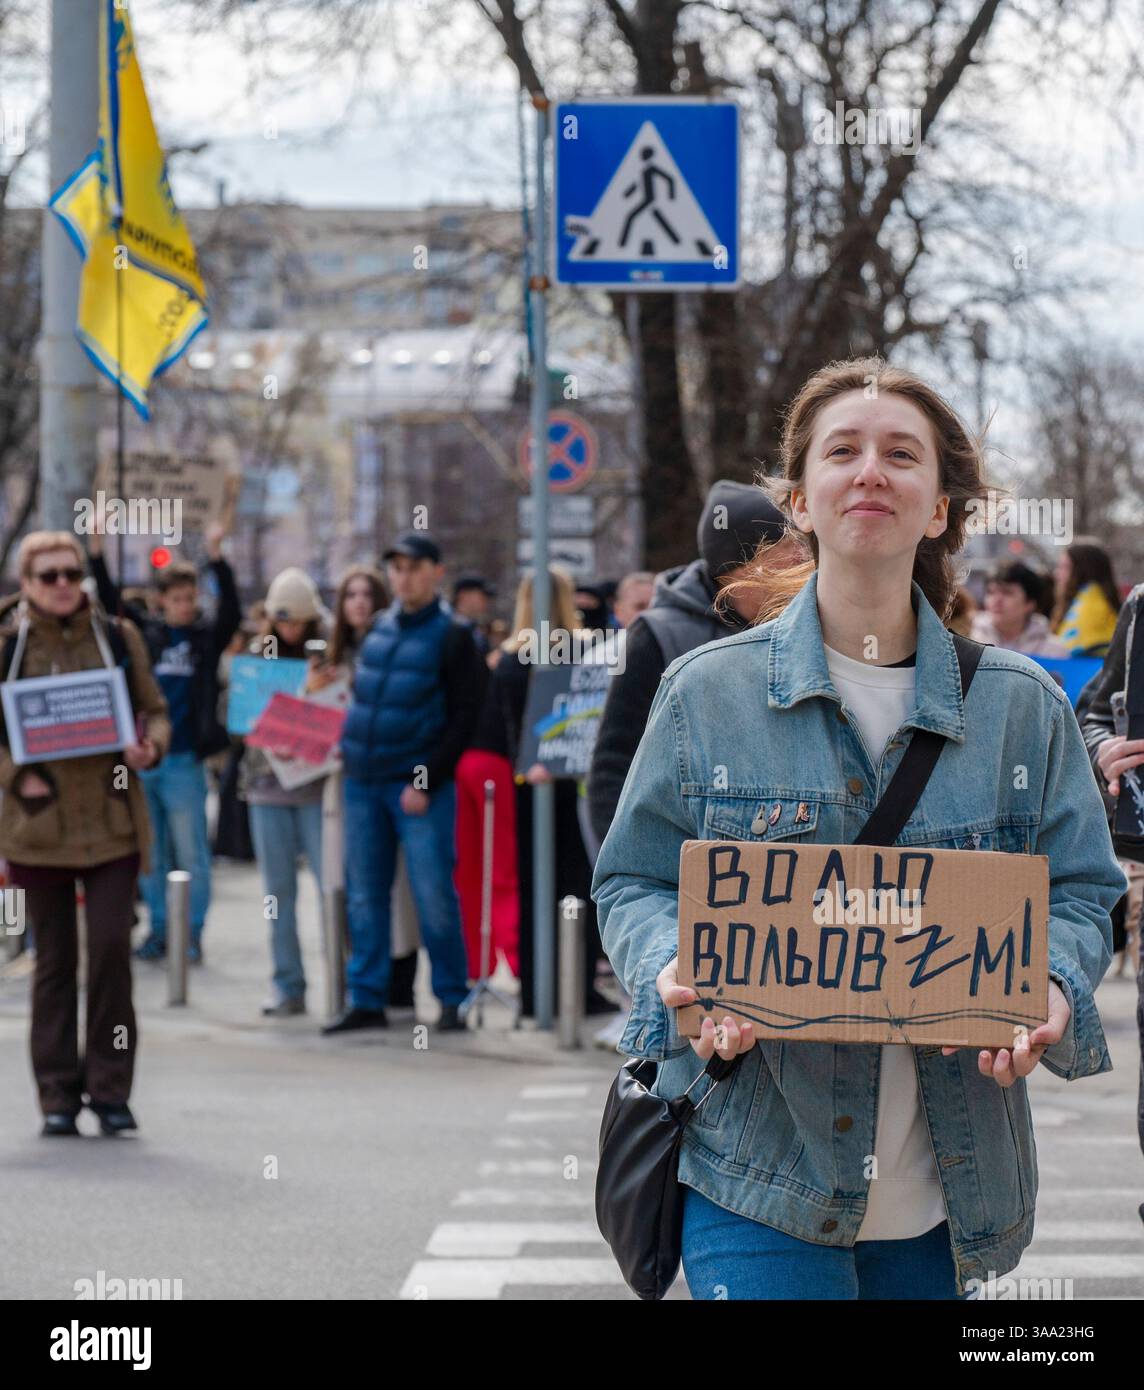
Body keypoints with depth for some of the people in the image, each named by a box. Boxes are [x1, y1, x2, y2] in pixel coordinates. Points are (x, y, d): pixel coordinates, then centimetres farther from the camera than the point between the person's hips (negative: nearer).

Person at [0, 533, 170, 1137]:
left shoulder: (117, 636, 6)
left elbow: (154, 709, 12)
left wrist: (150, 746, -9)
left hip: (111, 819, 0)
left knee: (112, 947, -7)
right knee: (54, 958, 6)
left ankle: (110, 1088, 4)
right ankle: (58, 1095, 15)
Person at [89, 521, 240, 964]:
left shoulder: (208, 636, 1)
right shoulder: (146, 631, 8)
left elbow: (232, 611, -14)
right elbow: (111, 601, 5)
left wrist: (217, 558, -25)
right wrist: (97, 553, -7)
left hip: (184, 761, -3)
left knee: (191, 853, -1)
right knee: (149, 853, 9)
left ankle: (192, 932, 6)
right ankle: (159, 928, 18)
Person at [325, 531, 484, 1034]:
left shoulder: (451, 636, -4)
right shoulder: (379, 628, 14)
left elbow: (465, 718, -8)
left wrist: (426, 783, -14)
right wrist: (348, 745, 8)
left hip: (420, 786, -6)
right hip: (364, 783, 6)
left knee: (434, 896, -5)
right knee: (364, 896, 7)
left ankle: (452, 999, 6)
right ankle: (366, 1000, 14)